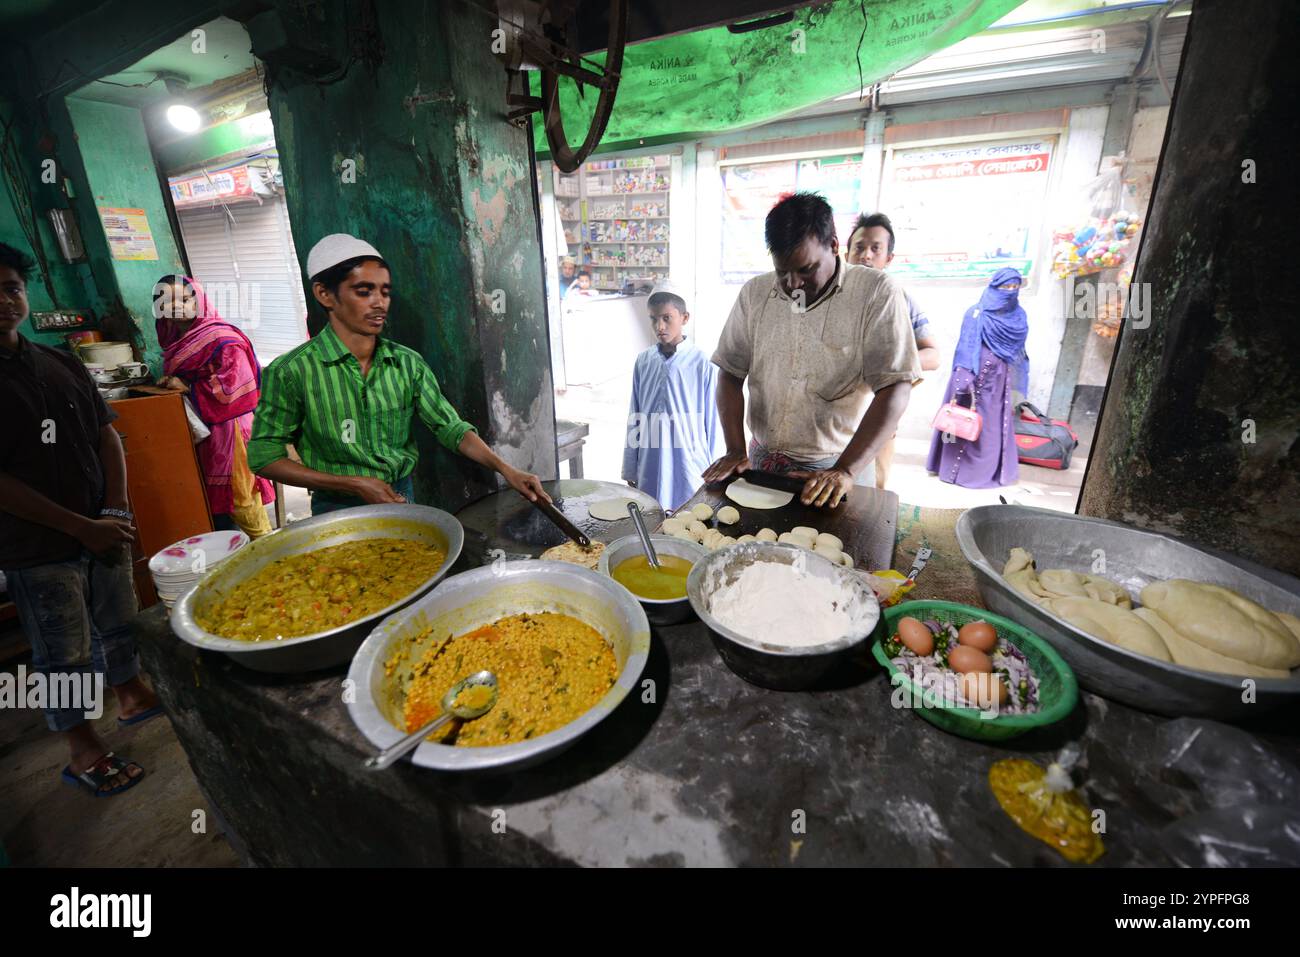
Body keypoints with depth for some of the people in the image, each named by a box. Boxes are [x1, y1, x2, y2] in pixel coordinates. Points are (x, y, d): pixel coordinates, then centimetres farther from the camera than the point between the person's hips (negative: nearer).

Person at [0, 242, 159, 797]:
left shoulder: (62, 366, 6)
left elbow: (107, 436, 8)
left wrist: (115, 512, -4)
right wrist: (82, 527, -14)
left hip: (101, 531, 5)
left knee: (117, 624, 19)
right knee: (65, 655, 6)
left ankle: (131, 697, 40)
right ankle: (84, 754, 22)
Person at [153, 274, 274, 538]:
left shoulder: (221, 339, -12)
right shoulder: (178, 343, 15)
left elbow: (235, 385, -22)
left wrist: (188, 386, -15)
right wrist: (169, 382, 10)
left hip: (230, 430, -9)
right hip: (203, 431, 9)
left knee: (240, 497, -3)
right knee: (213, 497, 14)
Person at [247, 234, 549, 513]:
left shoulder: (408, 362, -3)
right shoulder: (291, 372, -13)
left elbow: (451, 427, -5)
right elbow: (264, 457, -9)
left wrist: (505, 469, -19)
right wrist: (355, 484, -17)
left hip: (403, 497, 4)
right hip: (339, 508, -3)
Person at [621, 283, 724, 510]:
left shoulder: (704, 366, -9)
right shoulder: (643, 362, 1)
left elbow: (714, 423, -4)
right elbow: (635, 419, 7)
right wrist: (630, 469, 9)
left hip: (691, 468, -3)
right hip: (650, 468, 3)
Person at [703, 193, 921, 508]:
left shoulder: (877, 292, -8)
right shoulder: (754, 293, 3)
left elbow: (896, 389, -15)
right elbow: (730, 374, 4)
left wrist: (845, 471, -23)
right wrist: (736, 452, -8)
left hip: (835, 467, -3)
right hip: (761, 461, 3)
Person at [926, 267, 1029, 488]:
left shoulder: (1019, 318, 9)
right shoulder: (976, 314, -8)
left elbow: (1018, 353, 15)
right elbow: (965, 351, -13)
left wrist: (1013, 387, 14)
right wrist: (964, 383, -21)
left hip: (1000, 380, 6)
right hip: (976, 376, -5)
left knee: (995, 426, 9)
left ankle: (990, 470, 19)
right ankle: (959, 469, 6)